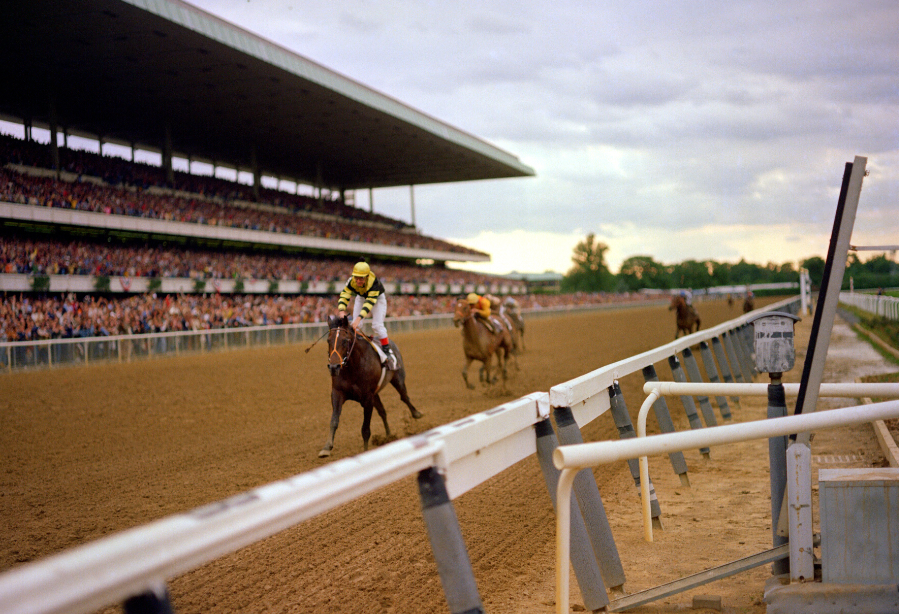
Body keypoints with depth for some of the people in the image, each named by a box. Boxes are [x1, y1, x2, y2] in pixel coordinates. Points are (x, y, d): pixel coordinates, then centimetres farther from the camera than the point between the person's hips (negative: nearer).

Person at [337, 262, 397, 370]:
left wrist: (359, 318, -60)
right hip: (361, 298, 4)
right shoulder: (351, 282, -30)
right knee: (354, 325, -7)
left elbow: (370, 302, -49)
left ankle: (387, 350, -7)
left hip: (378, 297, -4)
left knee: (377, 325, -19)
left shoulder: (374, 283, -41)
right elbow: (344, 296, -33)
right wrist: (341, 311, -54)